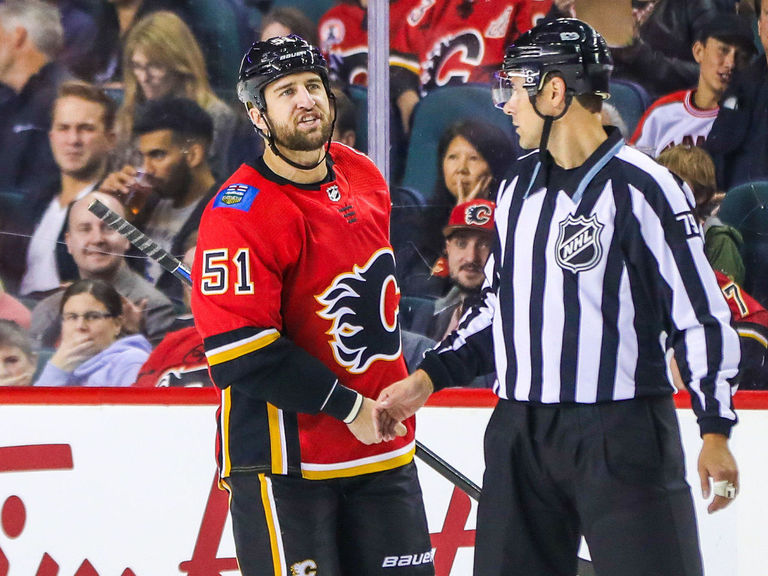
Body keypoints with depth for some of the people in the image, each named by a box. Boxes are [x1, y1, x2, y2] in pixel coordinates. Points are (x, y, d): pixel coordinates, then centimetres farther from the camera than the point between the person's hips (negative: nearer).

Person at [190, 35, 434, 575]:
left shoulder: (364, 177, 6)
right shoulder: (240, 214, -18)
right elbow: (239, 353, -22)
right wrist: (349, 407, -17)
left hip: (382, 448, 7)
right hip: (285, 460, -7)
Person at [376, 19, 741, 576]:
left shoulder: (640, 187, -9)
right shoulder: (518, 186, 12)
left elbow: (702, 316, -8)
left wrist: (715, 430, -13)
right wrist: (429, 377, 11)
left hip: (623, 437, -6)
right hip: (521, 433, 7)